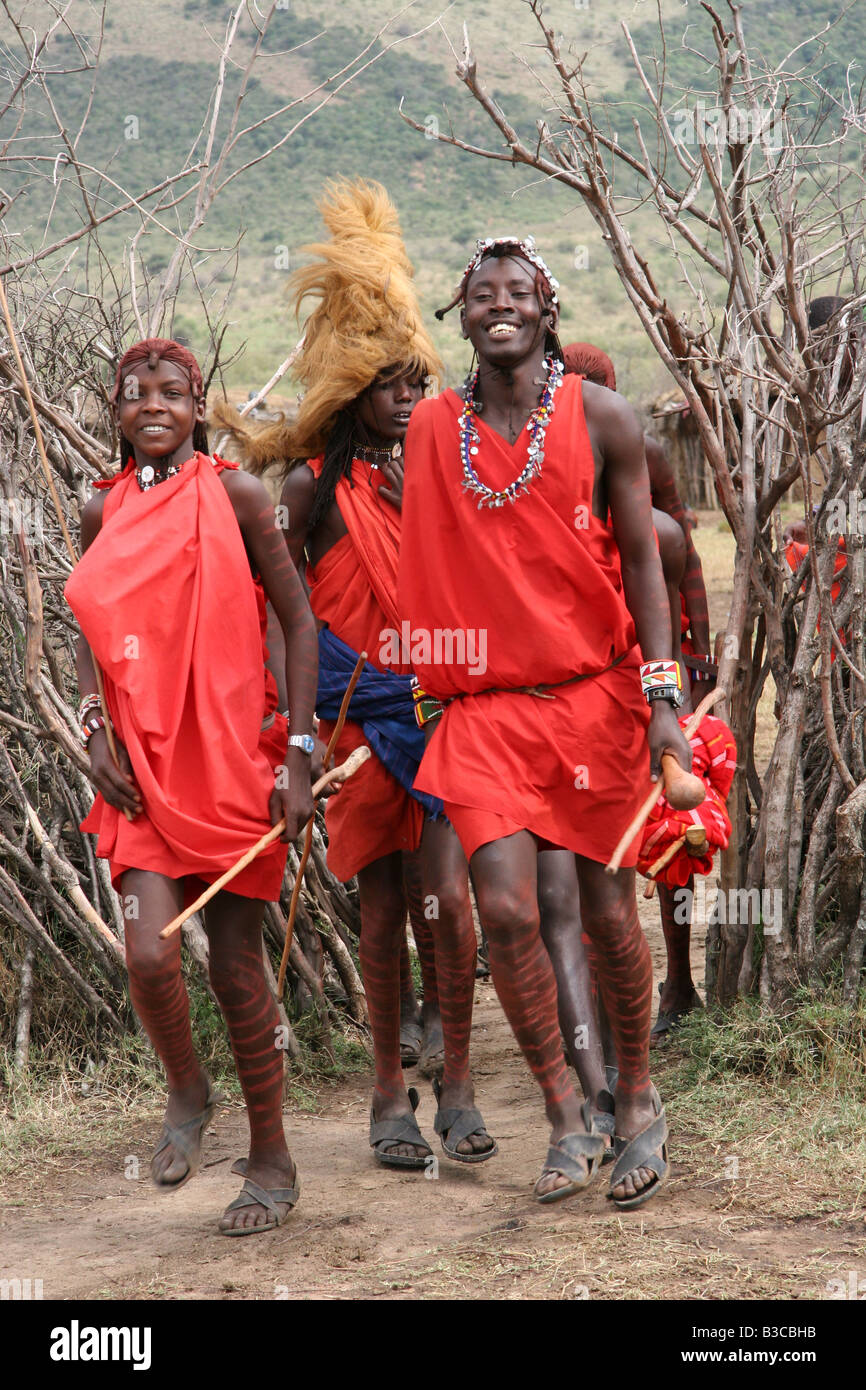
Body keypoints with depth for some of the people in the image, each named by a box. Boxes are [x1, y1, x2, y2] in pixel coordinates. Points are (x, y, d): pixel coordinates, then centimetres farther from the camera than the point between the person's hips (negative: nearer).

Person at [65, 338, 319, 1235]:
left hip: (231, 758, -2)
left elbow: (298, 619, -1)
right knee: (150, 955, -13)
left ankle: (271, 1160, 18)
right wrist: (94, 733, -1)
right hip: (142, 766, 3)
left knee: (236, 963, 1)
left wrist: (297, 754, -8)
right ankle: (186, 1092, 19)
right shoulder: (103, 511, 9)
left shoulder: (232, 495, -2)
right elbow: (90, 631, 16)